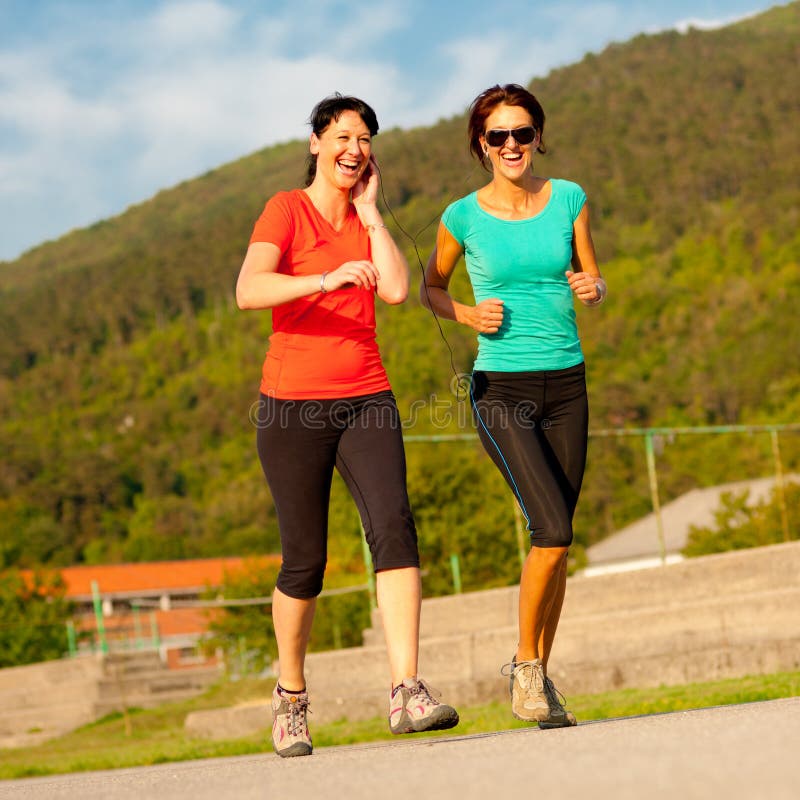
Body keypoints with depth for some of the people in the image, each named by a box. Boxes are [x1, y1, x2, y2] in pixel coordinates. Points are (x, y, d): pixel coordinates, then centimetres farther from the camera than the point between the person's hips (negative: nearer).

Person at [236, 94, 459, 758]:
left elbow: (397, 291, -3)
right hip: (293, 405, -4)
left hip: (366, 401, 4)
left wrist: (370, 211, 0)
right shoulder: (287, 210, -3)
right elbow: (249, 291, -21)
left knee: (394, 526, -19)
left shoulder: (367, 221, 15)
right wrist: (328, 279, -35)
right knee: (305, 562, 1)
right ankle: (291, 697, 25)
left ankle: (407, 693, -26)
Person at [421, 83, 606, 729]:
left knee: (556, 542, 6)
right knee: (553, 531, -18)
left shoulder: (569, 199, 4)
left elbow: (595, 283, 10)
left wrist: (590, 287, -13)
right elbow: (430, 288, 12)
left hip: (566, 385, 4)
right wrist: (466, 314, -8)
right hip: (500, 389, -3)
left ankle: (538, 675, 21)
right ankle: (526, 664, 0)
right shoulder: (464, 216, -3)